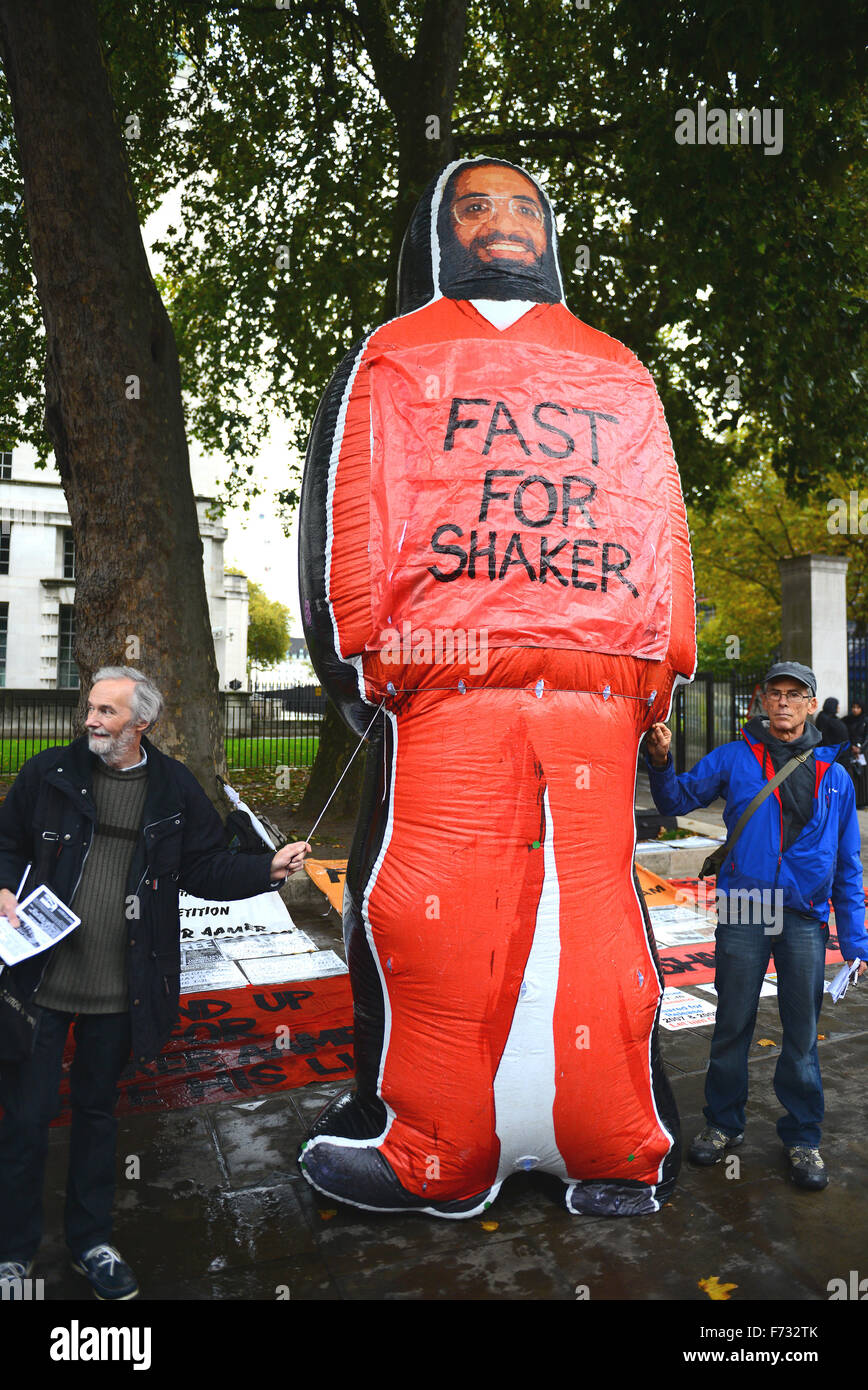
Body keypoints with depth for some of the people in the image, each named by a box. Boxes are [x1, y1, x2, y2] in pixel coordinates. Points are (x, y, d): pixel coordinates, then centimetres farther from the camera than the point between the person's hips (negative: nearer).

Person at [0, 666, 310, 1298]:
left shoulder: (175, 789, -1)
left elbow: (205, 867, 1)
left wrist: (268, 868, -12)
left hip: (118, 988, 1)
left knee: (98, 1109, 19)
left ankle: (91, 1240, 38)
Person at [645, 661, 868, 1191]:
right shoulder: (734, 759, 3)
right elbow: (679, 799, 6)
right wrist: (662, 762, -14)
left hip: (805, 918, 1)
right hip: (743, 912, -1)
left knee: (802, 1034, 10)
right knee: (732, 1025, 10)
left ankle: (802, 1137, 28)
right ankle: (724, 1124, 29)